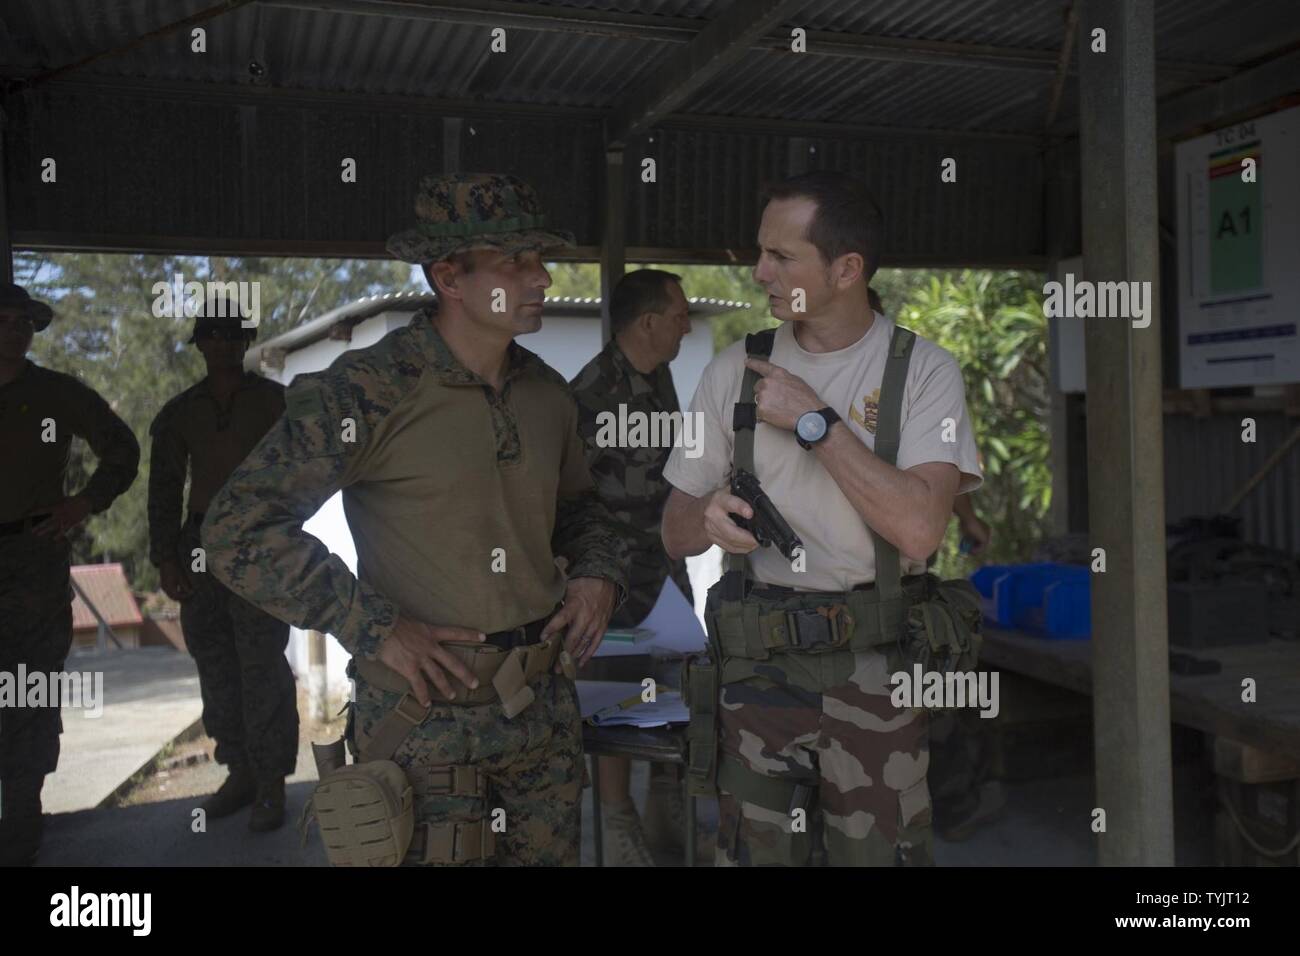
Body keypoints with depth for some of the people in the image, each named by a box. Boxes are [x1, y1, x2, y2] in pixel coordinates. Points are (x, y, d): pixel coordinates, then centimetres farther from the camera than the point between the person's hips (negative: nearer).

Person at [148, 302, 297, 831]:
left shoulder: (274, 400, 4)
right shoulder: (180, 411, 11)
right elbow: (164, 488, 10)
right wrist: (166, 558, 2)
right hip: (199, 546, 4)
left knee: (262, 666, -6)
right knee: (215, 664, 7)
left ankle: (271, 784, -1)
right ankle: (240, 771, 17)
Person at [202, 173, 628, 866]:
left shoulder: (546, 391, 6)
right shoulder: (369, 390, -15)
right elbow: (236, 528, -15)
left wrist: (600, 572, 3)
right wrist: (374, 627, -18)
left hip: (545, 706, 6)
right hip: (426, 721, -6)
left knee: (550, 853, 17)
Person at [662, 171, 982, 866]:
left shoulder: (923, 371, -3)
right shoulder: (735, 371, 6)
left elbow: (920, 527, -18)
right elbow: (676, 533, 8)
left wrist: (814, 420, -16)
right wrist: (709, 516, -15)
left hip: (873, 661, -2)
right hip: (756, 659, 3)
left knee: (879, 849, 3)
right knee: (755, 852, 11)